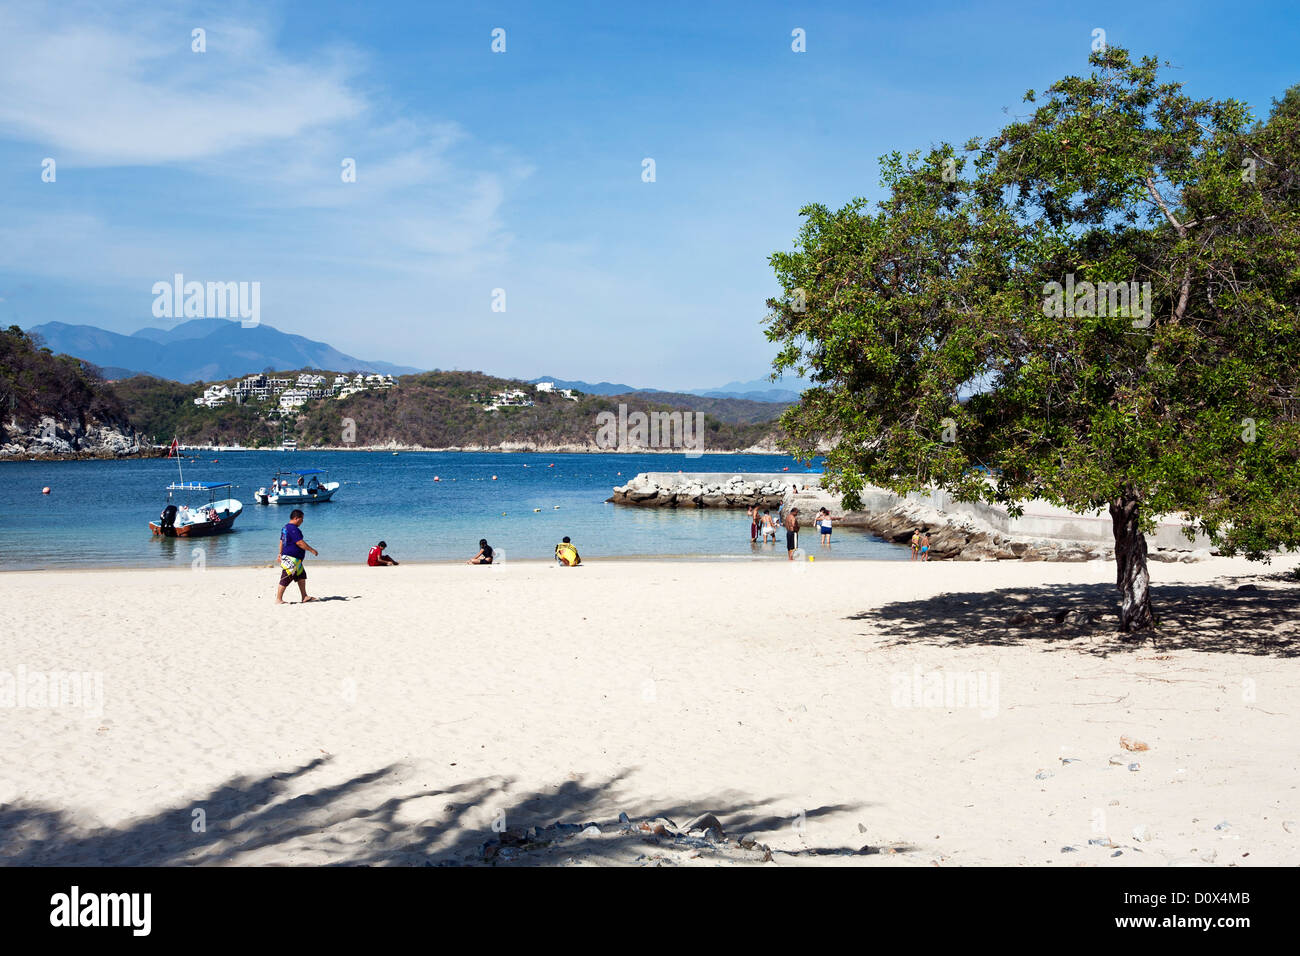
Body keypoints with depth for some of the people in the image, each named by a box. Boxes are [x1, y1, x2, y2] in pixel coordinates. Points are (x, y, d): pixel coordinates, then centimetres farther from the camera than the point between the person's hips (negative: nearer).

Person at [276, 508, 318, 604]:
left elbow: (281, 541, 23)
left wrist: (280, 553, 30)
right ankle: (279, 599, 1)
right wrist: (312, 550, -15)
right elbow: (300, 543, -22)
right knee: (286, 579, -4)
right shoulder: (293, 529, -19)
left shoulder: (285, 527, 14)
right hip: (291, 559, -11)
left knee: (302, 576, 14)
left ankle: (304, 597, 17)